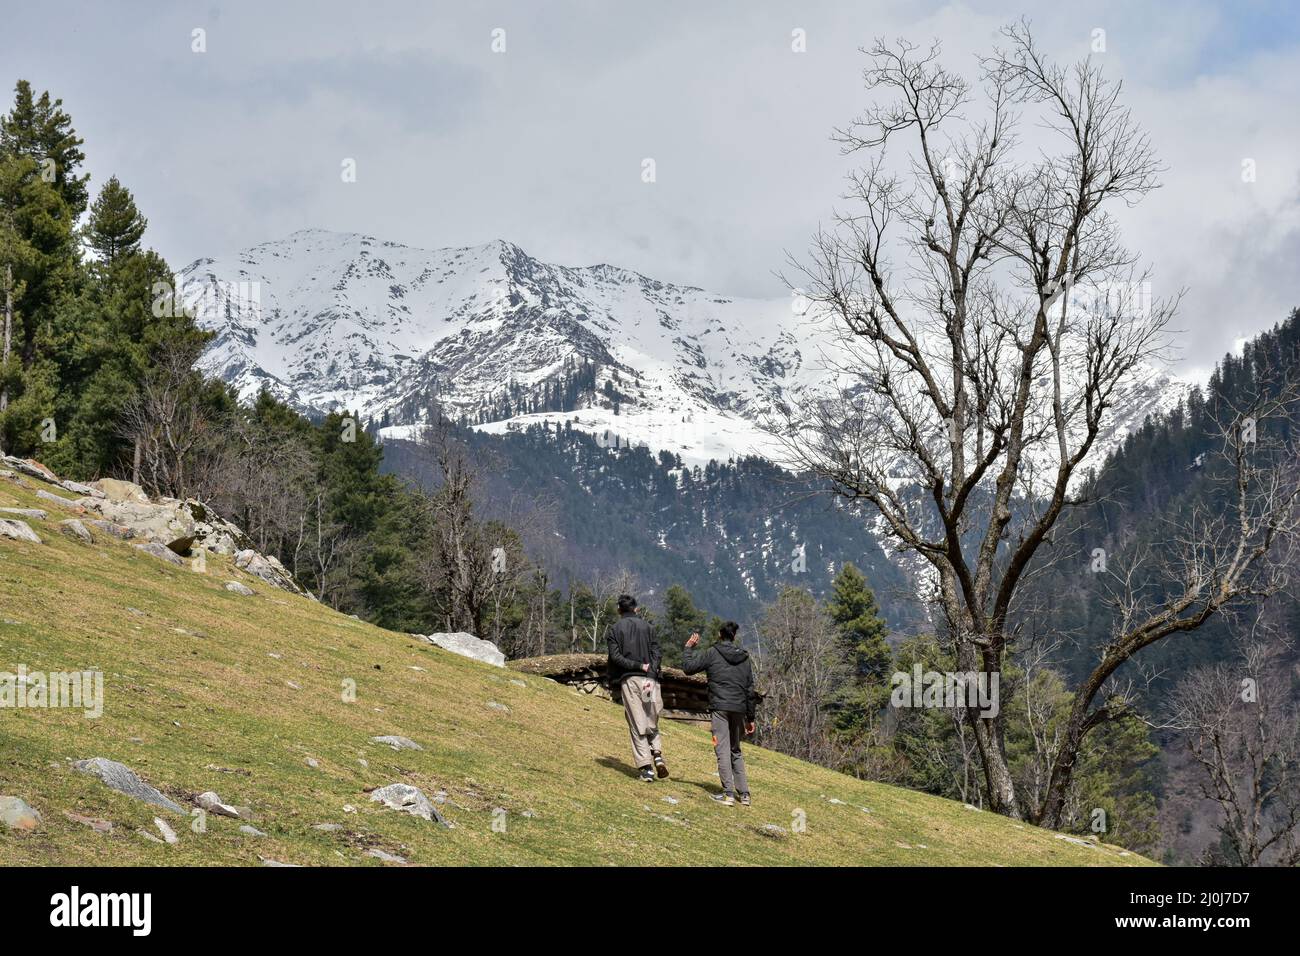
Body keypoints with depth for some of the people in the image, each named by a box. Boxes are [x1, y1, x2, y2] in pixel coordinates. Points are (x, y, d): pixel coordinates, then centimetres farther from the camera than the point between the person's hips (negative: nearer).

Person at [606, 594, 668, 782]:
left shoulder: (614, 629, 6)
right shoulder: (647, 627, 11)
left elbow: (615, 657, -6)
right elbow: (655, 653, 0)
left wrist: (639, 666, -5)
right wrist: (651, 675, -8)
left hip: (629, 680, -2)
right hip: (649, 678, 2)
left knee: (637, 724, -1)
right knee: (651, 722, 14)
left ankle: (646, 768, -7)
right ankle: (657, 754, -8)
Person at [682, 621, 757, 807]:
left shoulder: (712, 653, 0)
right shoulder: (745, 659, 14)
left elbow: (688, 667, -2)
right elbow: (750, 690, 15)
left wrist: (689, 648, 16)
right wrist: (750, 718, 20)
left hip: (719, 708, -5)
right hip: (739, 709, 5)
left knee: (723, 750, -7)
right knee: (736, 751, 17)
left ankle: (728, 793, -14)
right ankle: (744, 793, 14)